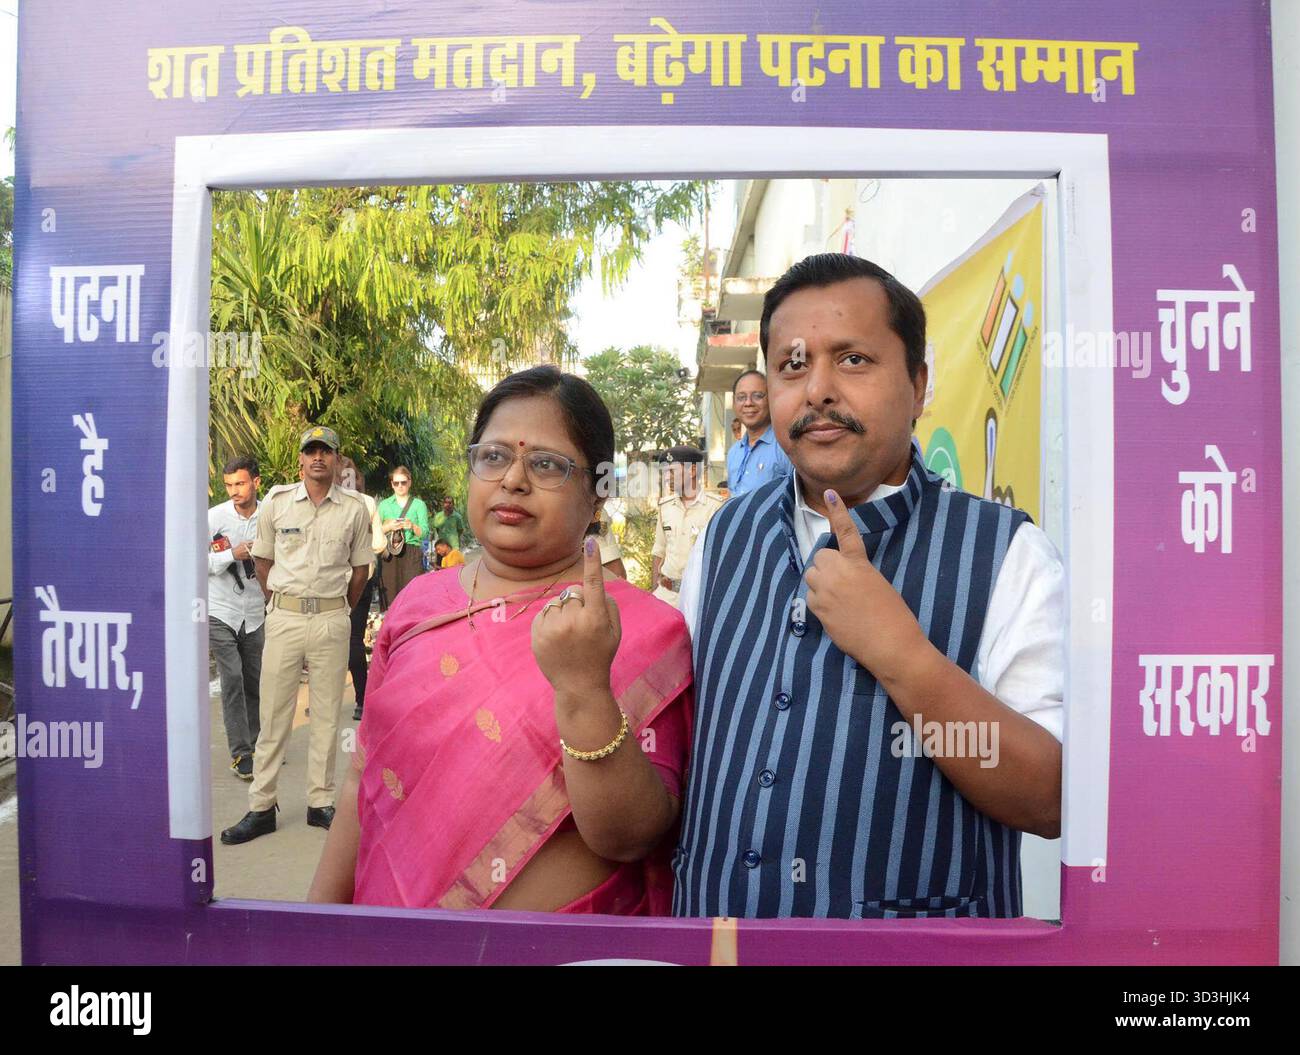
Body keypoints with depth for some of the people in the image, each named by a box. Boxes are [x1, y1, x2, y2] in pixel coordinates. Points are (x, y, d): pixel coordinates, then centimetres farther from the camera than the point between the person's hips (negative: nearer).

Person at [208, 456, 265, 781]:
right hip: (221, 612, -2)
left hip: (255, 613, 2)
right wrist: (233, 554, -18)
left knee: (254, 681, 9)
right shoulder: (214, 517, -5)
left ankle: (255, 745, 24)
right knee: (232, 680, -6)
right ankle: (240, 754, 0)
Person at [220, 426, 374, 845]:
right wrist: (280, 605, 12)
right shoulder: (276, 502, 4)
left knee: (326, 715, 6)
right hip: (284, 617, 0)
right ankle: (261, 808, 11)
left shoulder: (354, 509, 3)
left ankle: (321, 802, 17)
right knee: (274, 715, 3)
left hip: (332, 619, 0)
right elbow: (263, 560, 12)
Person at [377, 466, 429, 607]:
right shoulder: (384, 504, 16)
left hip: (412, 554, -1)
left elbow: (425, 533, 2)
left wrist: (413, 526, -17)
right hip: (389, 554, 1)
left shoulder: (419, 505, 11)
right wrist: (388, 527, -10)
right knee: (390, 595, -3)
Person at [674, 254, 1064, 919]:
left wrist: (899, 653, -30)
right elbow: (674, 731, 6)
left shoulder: (1006, 553, -14)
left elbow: (1053, 802, -19)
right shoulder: (726, 536, -2)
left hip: (911, 919, -3)